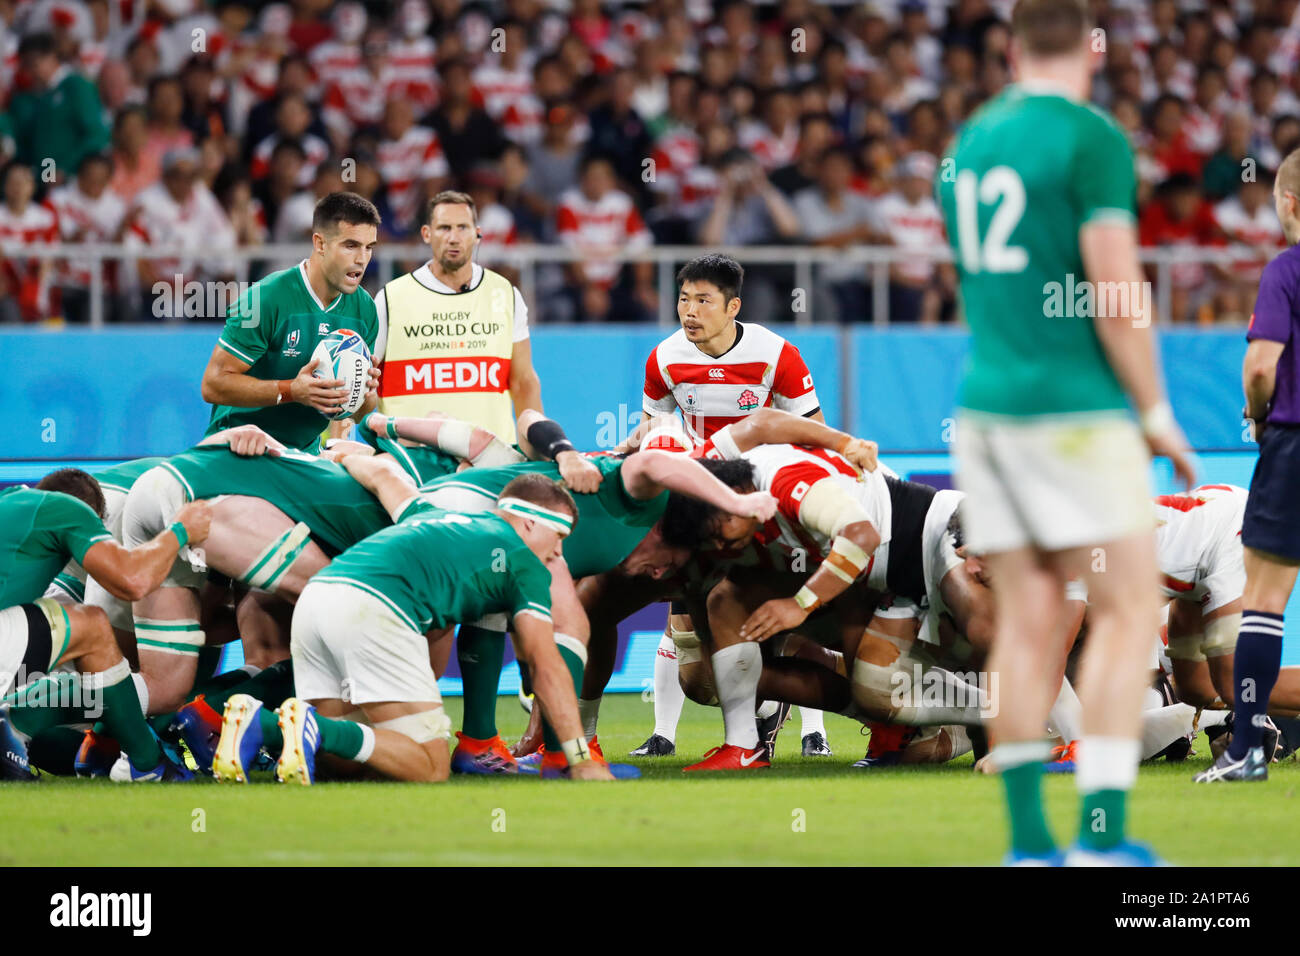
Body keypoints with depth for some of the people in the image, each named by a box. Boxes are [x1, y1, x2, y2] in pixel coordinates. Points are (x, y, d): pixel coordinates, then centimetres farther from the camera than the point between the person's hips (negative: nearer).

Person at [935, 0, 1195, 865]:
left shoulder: (970, 141, 14)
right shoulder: (1092, 138, -9)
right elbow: (1115, 290, -15)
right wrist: (1157, 412, -6)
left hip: (984, 405, 7)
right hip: (1075, 407, -7)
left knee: (1027, 622, 6)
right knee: (1127, 609, -2)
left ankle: (1028, 840, 2)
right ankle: (1103, 834, -10)